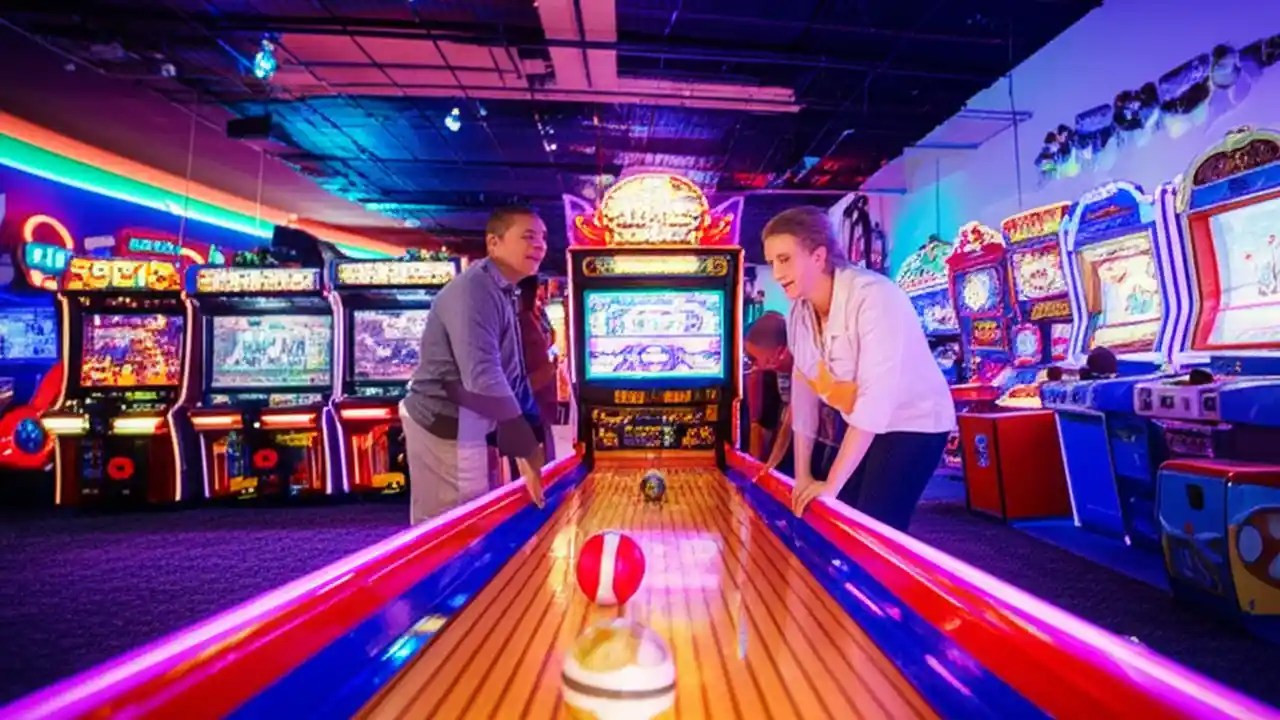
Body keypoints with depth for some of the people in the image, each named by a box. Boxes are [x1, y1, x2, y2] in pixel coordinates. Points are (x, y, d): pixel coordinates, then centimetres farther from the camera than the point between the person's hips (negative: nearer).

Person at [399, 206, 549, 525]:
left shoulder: (503, 292, 9)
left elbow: (512, 374, 14)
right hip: (444, 428, -9)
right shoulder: (475, 290, -22)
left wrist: (538, 434, 12)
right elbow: (482, 378, -32)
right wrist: (526, 451, -26)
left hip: (462, 424, 9)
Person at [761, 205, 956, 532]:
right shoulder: (799, 313, -6)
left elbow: (876, 395, -33)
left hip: (913, 423, -6)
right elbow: (803, 391, -3)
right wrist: (802, 475, -4)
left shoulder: (874, 296, -28)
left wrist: (832, 483, -33)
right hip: (861, 426, 7)